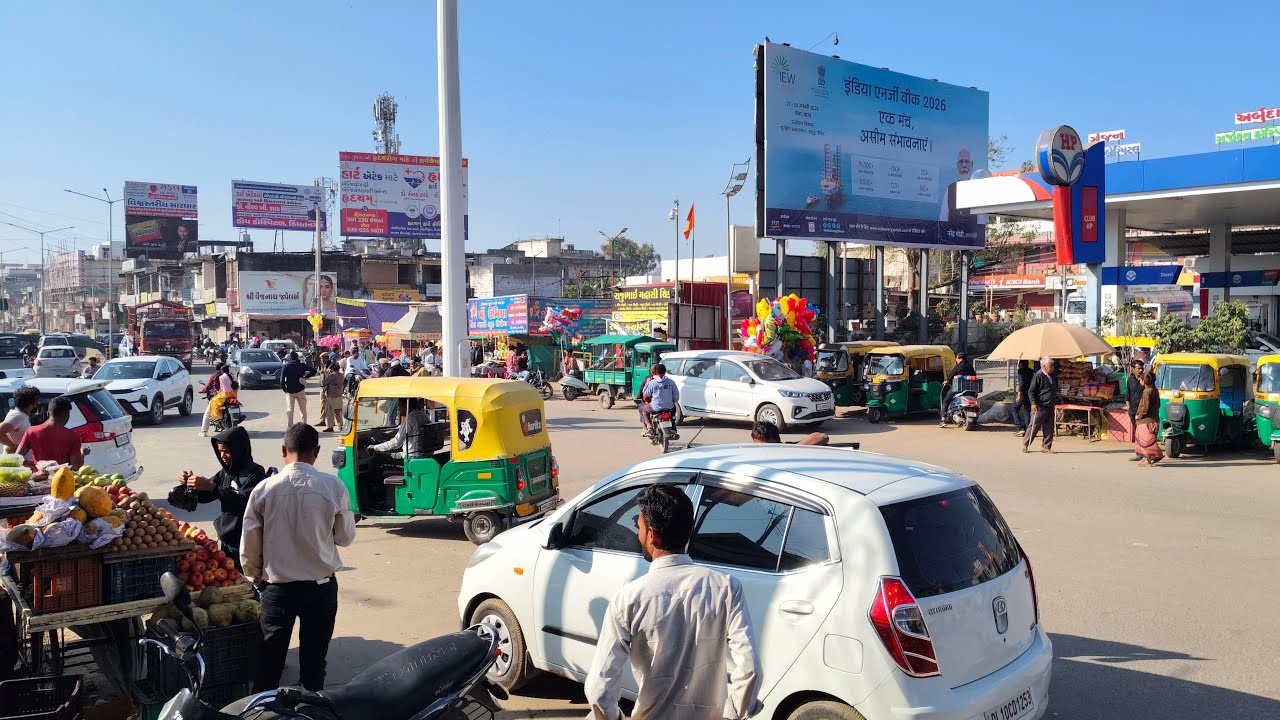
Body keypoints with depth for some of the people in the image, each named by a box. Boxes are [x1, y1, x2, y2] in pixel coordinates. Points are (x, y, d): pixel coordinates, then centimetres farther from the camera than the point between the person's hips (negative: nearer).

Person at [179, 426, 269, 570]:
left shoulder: (255, 472, -14)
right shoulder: (226, 472, 11)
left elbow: (244, 502, -27)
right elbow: (204, 496, 16)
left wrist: (211, 487, -30)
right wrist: (190, 481, -4)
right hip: (226, 541, 8)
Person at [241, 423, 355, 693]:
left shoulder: (264, 489, -10)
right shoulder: (333, 486, -12)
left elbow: (249, 544, -2)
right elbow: (345, 537, -3)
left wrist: (254, 576, 15)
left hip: (277, 587, 0)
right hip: (321, 586, 0)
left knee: (270, 660, 13)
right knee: (313, 660, 11)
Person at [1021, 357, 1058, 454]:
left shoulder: (1052, 377, 13)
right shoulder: (1038, 376, -11)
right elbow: (1031, 391, -12)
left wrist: (1055, 402, 24)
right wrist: (1033, 403, -20)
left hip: (1050, 407, 7)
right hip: (1040, 407, -7)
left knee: (1049, 429, 5)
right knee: (1034, 427, -2)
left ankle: (1046, 447, 12)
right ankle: (1025, 444, 9)